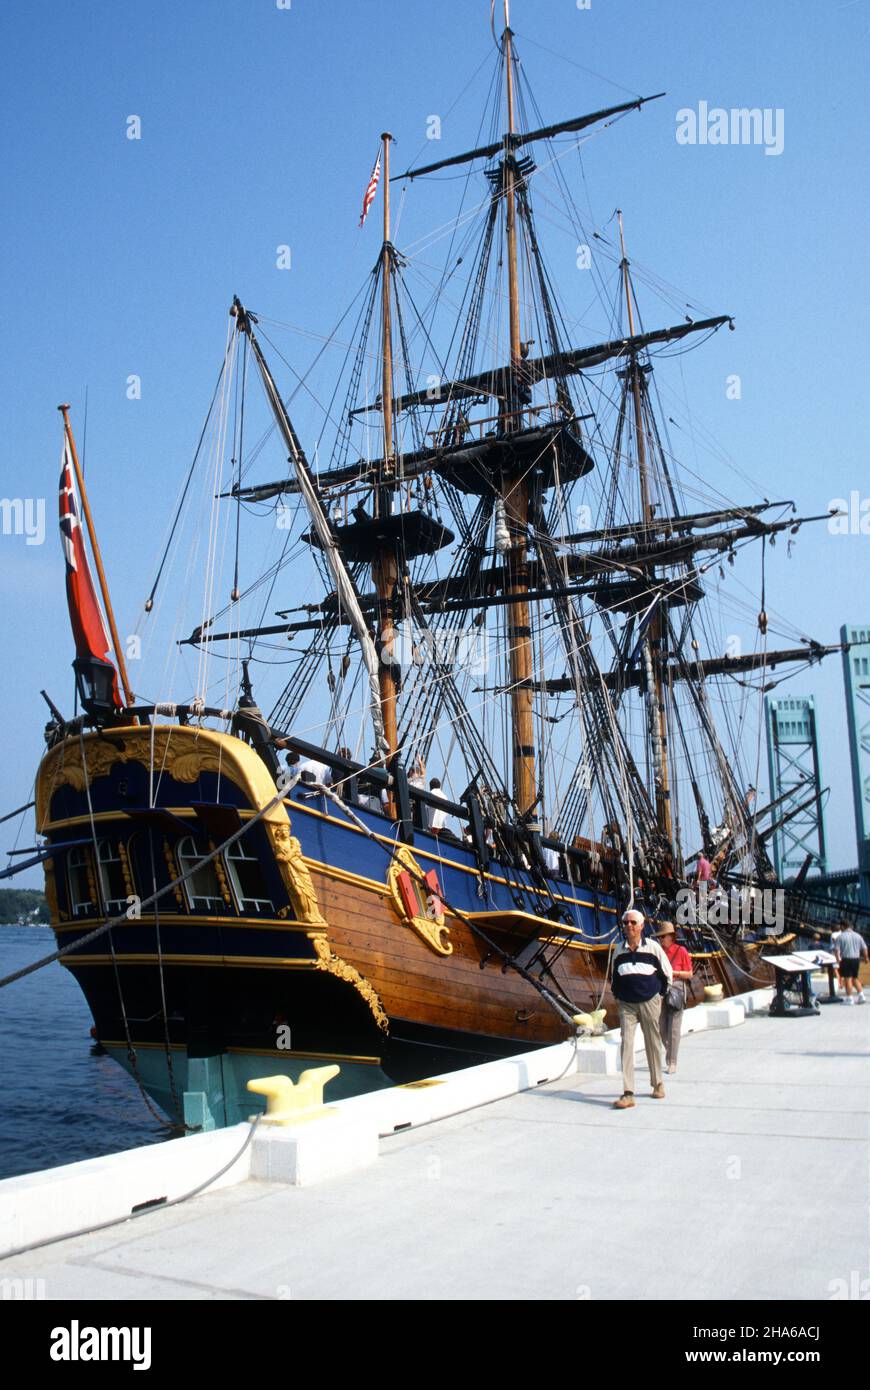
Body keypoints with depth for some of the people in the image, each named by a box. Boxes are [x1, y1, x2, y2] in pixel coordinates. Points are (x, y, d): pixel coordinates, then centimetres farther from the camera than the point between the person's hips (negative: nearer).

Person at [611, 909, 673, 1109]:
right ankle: (628, 1094, -11)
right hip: (626, 1005, 2)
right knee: (626, 1045, -9)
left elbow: (667, 973, 7)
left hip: (649, 1002, -1)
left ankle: (658, 1084, 31)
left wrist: (660, 994, 8)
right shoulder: (619, 951, 4)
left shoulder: (653, 947, -4)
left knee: (653, 1044, 10)